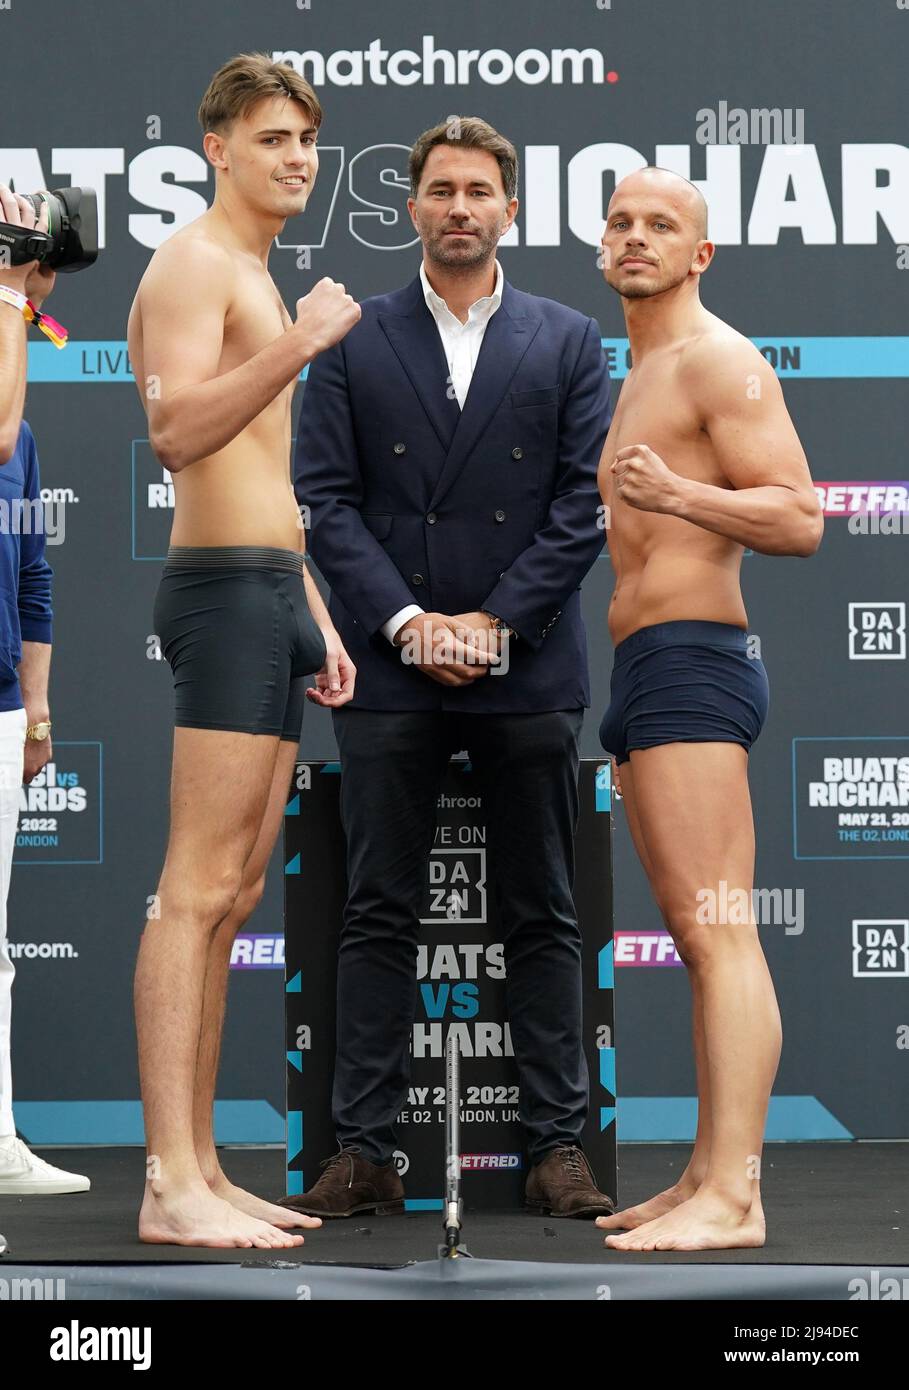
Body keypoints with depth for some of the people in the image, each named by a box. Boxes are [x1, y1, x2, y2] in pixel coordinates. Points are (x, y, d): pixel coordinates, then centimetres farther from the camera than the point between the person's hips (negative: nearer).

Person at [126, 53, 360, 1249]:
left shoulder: (257, 280, 24)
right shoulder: (194, 263, -7)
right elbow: (176, 428, -23)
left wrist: (317, 617, 24)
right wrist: (300, 346, -30)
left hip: (273, 593, 10)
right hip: (226, 590, -10)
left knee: (236, 893, 9)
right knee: (197, 890, -13)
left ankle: (202, 1168, 12)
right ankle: (170, 1185, -16)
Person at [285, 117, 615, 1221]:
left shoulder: (568, 343, 7)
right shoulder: (353, 343, 7)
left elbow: (584, 501, 0)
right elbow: (325, 497, 1)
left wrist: (494, 620, -9)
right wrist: (406, 622, -10)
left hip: (528, 671, 0)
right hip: (389, 673, 0)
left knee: (543, 915, 4)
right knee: (379, 914, 2)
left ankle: (557, 1144, 10)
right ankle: (363, 1151, 5)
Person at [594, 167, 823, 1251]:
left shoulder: (717, 359, -5)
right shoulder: (640, 377, 25)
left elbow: (798, 520, -16)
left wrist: (674, 493, -27)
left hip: (690, 662, -10)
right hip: (644, 672, 10)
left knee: (718, 930, -15)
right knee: (696, 936, 8)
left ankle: (733, 1197, -20)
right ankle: (707, 1175, 9)